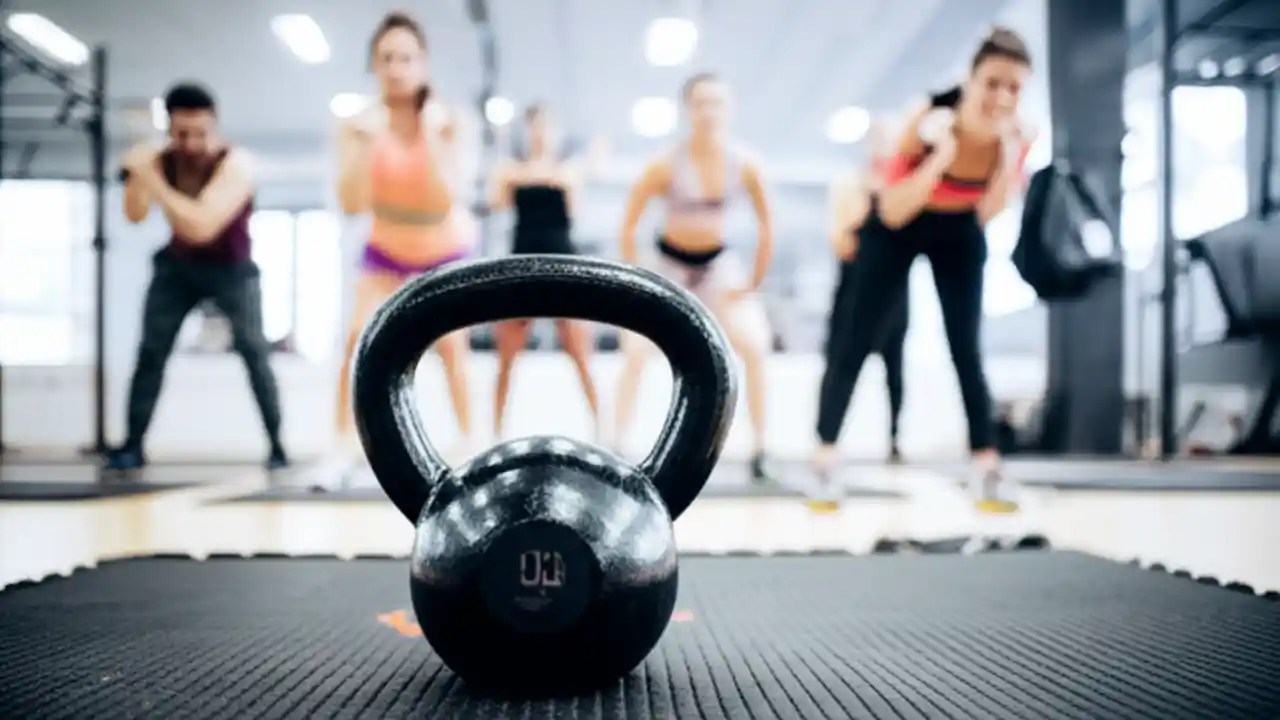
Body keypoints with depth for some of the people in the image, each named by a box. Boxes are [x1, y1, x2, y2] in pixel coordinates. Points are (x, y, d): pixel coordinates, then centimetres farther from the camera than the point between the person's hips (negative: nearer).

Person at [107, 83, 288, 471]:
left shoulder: (236, 165, -29)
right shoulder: (160, 160, -15)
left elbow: (201, 227, -41)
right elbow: (135, 215, -29)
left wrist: (151, 179, -43)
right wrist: (136, 176, -45)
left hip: (232, 270, -3)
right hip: (178, 266, 3)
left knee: (254, 353, -11)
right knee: (150, 353, -2)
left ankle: (276, 446, -3)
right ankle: (132, 445, 8)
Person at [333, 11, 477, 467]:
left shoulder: (446, 122, -23)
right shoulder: (361, 125, -21)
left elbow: (446, 199, -33)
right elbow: (351, 205, -31)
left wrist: (429, 139, -40)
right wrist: (363, 146, -41)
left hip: (447, 248, -1)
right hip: (386, 249, 1)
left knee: (450, 344, -6)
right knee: (360, 336, -13)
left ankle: (467, 443, 10)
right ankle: (344, 447, -5)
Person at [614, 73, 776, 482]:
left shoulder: (744, 164, -14)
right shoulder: (667, 165, -21)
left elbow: (766, 226, -3)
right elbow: (629, 225, -14)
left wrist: (755, 280, -2)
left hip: (717, 262, 2)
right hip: (669, 261, -2)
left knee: (754, 347, -12)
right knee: (636, 349, -15)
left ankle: (759, 452, -2)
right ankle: (617, 448, -4)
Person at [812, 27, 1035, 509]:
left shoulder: (1017, 137, -23)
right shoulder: (929, 120, -33)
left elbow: (988, 213, -19)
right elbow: (891, 213, -32)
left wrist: (1010, 158, -34)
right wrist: (941, 157, -44)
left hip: (959, 234, 3)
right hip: (897, 228, -2)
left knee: (966, 350, -1)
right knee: (856, 343, -5)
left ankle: (986, 467, 6)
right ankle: (823, 459, 2)